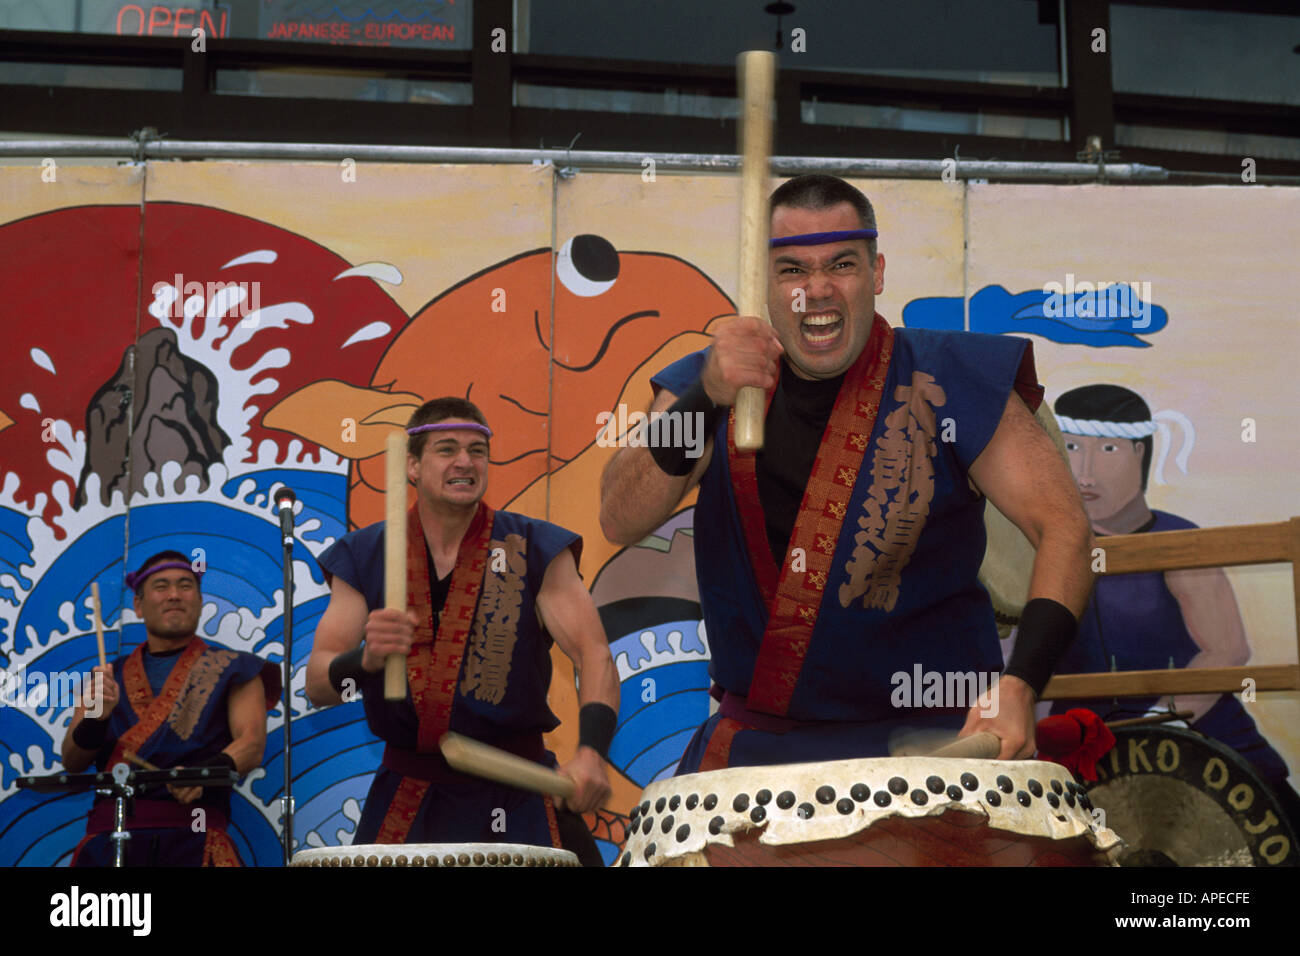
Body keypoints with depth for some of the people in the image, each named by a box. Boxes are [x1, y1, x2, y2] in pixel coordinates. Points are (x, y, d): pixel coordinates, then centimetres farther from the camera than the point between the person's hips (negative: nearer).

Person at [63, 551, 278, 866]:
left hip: (191, 832, -2)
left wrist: (203, 772, -21)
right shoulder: (110, 676, 21)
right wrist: (96, 717, -9)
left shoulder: (230, 670, 14)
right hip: (109, 837, 2)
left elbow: (252, 745, 0)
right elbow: (73, 762, 12)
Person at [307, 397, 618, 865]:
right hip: (407, 793, 1)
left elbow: (594, 655, -10)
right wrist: (366, 659, -27)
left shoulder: (534, 550, -1)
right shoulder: (364, 557, 2)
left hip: (517, 792, -1)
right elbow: (317, 684, -3)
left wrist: (591, 752, -29)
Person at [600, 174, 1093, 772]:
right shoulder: (707, 383, 1)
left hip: (926, 738, -2)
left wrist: (1019, 685, -26)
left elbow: (1063, 526, -11)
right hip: (753, 735, 3)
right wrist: (707, 399, -30)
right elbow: (619, 522, -13)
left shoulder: (949, 384, -6)